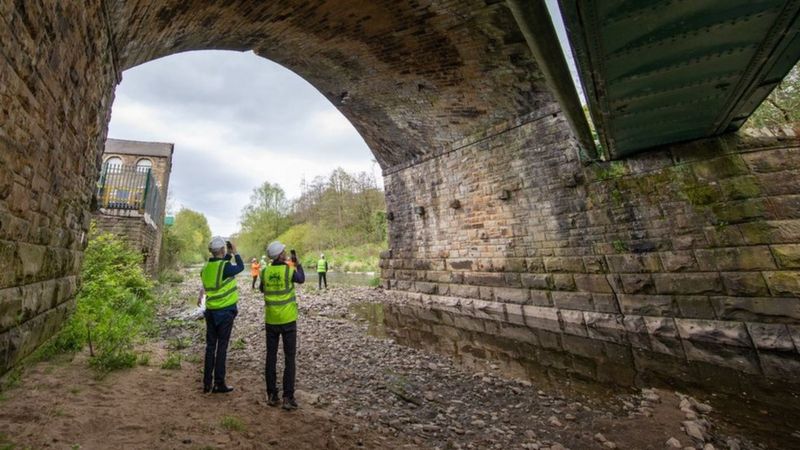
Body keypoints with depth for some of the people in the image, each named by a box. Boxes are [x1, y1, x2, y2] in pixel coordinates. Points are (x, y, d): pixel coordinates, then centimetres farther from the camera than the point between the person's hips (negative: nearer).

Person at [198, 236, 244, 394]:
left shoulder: (206, 267, 2)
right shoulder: (225, 266, -18)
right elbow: (240, 267, -2)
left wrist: (228, 255, 16)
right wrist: (235, 252, 6)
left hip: (210, 311, 6)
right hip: (225, 311, -6)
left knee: (210, 346, 13)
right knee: (222, 347, 3)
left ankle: (207, 383, 20)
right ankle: (219, 383, 10)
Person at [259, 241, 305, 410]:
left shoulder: (265, 272, -2)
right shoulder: (289, 270, -14)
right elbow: (301, 280, 7)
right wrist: (297, 264, 18)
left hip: (271, 320, 4)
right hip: (288, 320, -4)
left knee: (271, 357, 14)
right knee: (289, 359, 5)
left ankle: (272, 395, 21)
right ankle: (288, 397, 7)